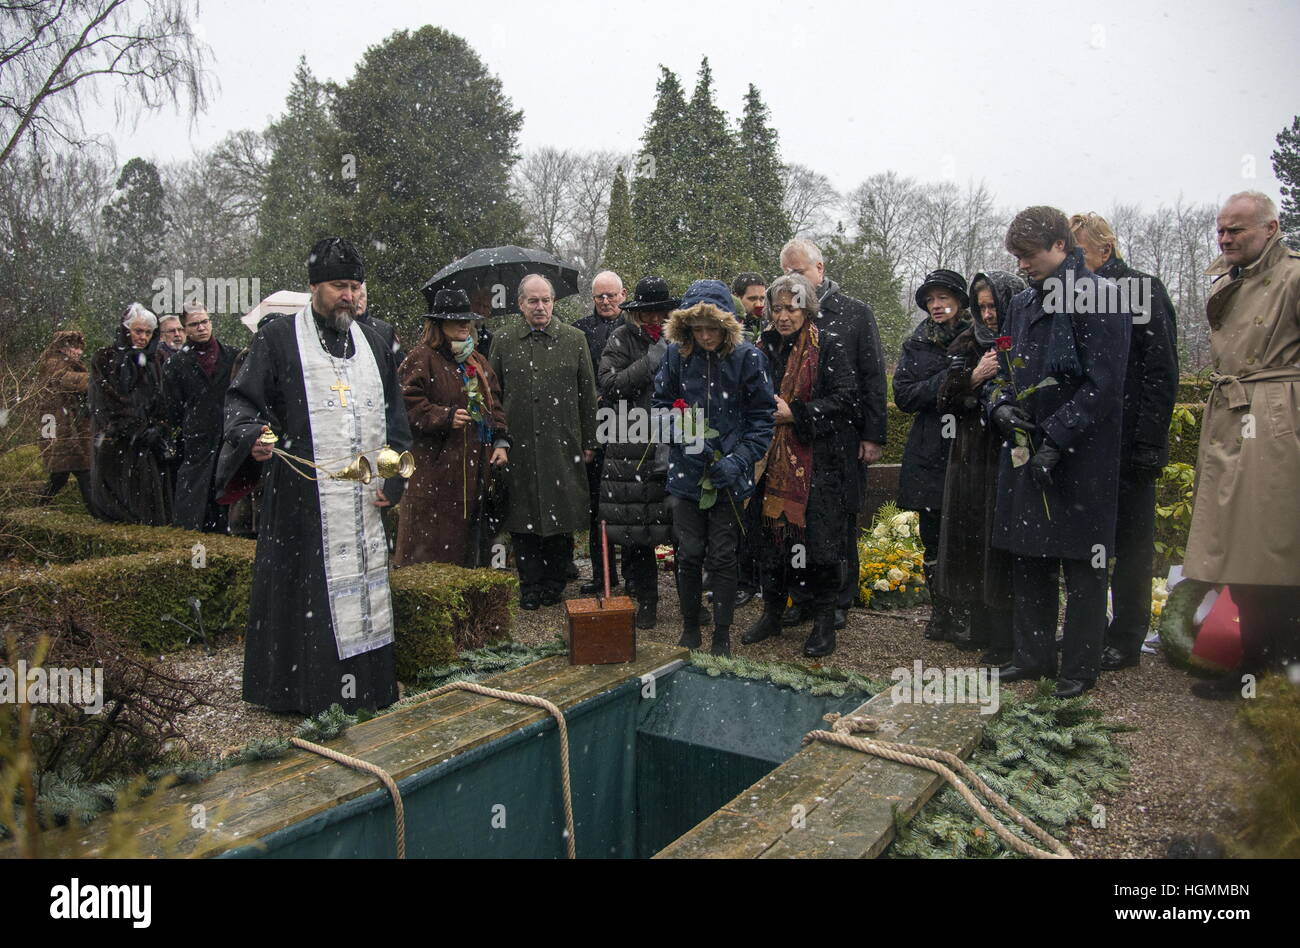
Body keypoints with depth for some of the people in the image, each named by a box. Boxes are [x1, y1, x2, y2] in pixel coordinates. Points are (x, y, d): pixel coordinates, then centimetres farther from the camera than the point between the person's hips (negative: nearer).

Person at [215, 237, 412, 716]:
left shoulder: (373, 343, 15)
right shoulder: (278, 338, 1)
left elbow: (395, 418, 18)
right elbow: (241, 401, -2)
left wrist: (392, 478, 7)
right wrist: (252, 436, -24)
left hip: (364, 501, 5)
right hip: (301, 499, -5)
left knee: (365, 590, 9)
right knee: (306, 591, -1)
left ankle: (367, 689, 21)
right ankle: (304, 692, 12)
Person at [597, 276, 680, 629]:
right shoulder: (622, 339, 2)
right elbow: (608, 384, -11)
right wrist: (651, 361, -15)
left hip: (678, 448, 2)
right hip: (633, 450, -2)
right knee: (636, 528, 3)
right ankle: (644, 602, 18)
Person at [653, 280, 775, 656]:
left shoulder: (747, 356, -8)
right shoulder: (676, 353, -2)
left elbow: (762, 417, -4)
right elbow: (660, 403, 8)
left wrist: (739, 459, -15)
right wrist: (683, 433, -9)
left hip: (729, 475, -2)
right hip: (686, 471, 2)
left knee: (722, 555, 5)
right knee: (689, 552, 7)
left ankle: (722, 636, 19)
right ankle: (689, 628, 26)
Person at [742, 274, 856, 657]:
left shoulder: (828, 347, -4)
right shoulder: (763, 348, 12)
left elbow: (846, 399, -11)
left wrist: (794, 413, -16)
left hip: (818, 461, -5)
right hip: (772, 460, 5)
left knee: (818, 537, -3)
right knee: (770, 532, 8)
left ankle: (824, 621, 10)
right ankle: (772, 612, 23)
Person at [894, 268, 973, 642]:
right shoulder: (917, 344, 11)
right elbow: (903, 395, 1)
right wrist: (947, 381, -10)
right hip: (929, 454, 2)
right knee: (933, 537, 7)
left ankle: (963, 616, 9)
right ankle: (941, 615, 18)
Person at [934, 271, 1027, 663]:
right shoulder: (968, 344, 11)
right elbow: (945, 401, 5)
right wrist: (974, 378, -9)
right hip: (971, 461, 5)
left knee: (1002, 547, -4)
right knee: (972, 543, 9)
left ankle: (1006, 639, 5)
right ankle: (982, 628, 23)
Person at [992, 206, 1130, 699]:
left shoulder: (1098, 298, -10)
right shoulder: (1022, 304, 13)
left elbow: (1104, 385, -16)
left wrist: (1055, 440, -19)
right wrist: (1002, 405, -1)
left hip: (1080, 456, -7)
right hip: (1025, 450, 7)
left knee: (1082, 564, 3)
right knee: (1028, 557, 13)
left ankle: (1080, 667, 16)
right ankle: (1033, 655, 26)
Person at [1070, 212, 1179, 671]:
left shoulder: (1143, 289, -6)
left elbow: (1161, 372, -12)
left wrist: (1148, 442, -17)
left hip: (1127, 444, -6)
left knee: (1131, 543, 3)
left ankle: (1126, 639, 13)